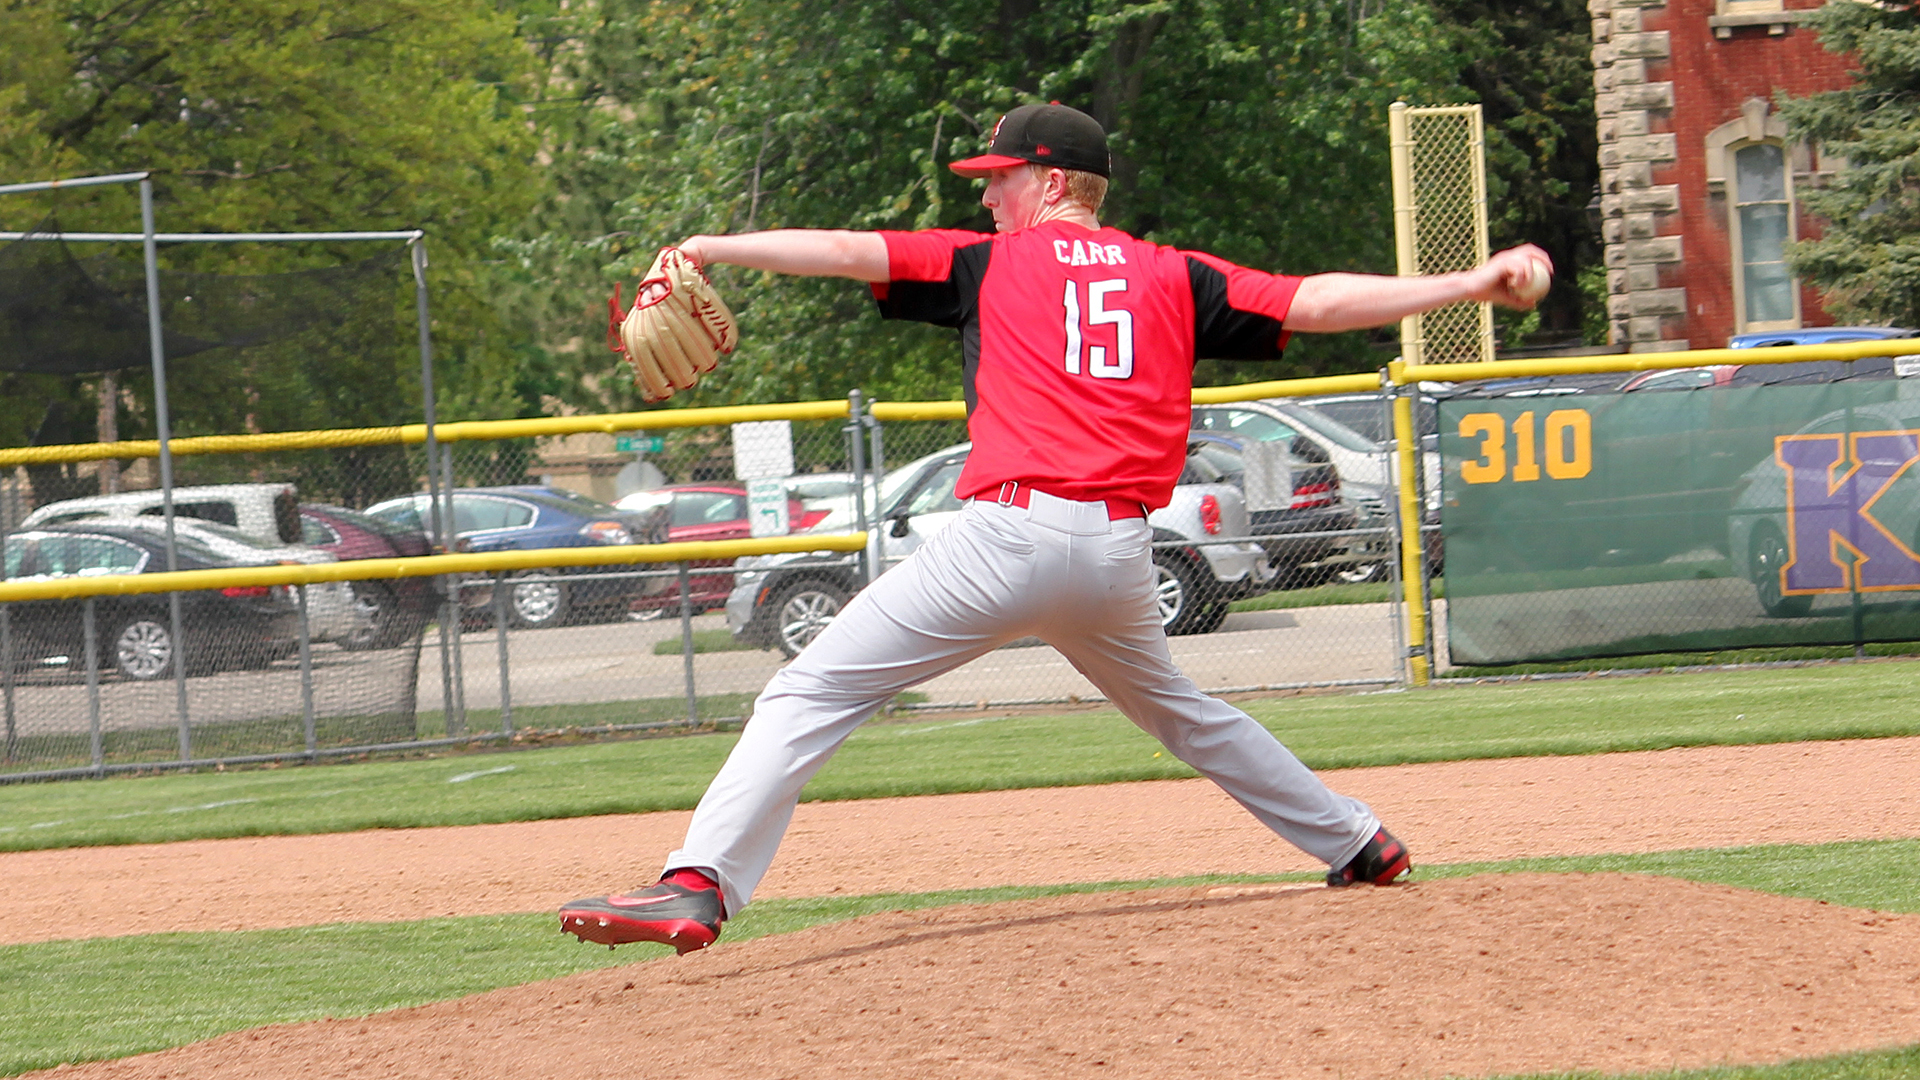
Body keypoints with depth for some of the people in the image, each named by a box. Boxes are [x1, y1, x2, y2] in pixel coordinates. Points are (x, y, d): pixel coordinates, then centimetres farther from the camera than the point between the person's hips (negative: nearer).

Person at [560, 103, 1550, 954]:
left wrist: (715, 248, 3)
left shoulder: (991, 262, 11)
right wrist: (1469, 284, 19)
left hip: (1011, 534, -5)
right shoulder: (1172, 276, 18)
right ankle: (1357, 845, 36)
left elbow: (848, 252, 2)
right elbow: (1314, 303, 14)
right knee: (1172, 708, 33)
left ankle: (699, 886, -24)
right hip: (1121, 557, 5)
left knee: (810, 695, -7)